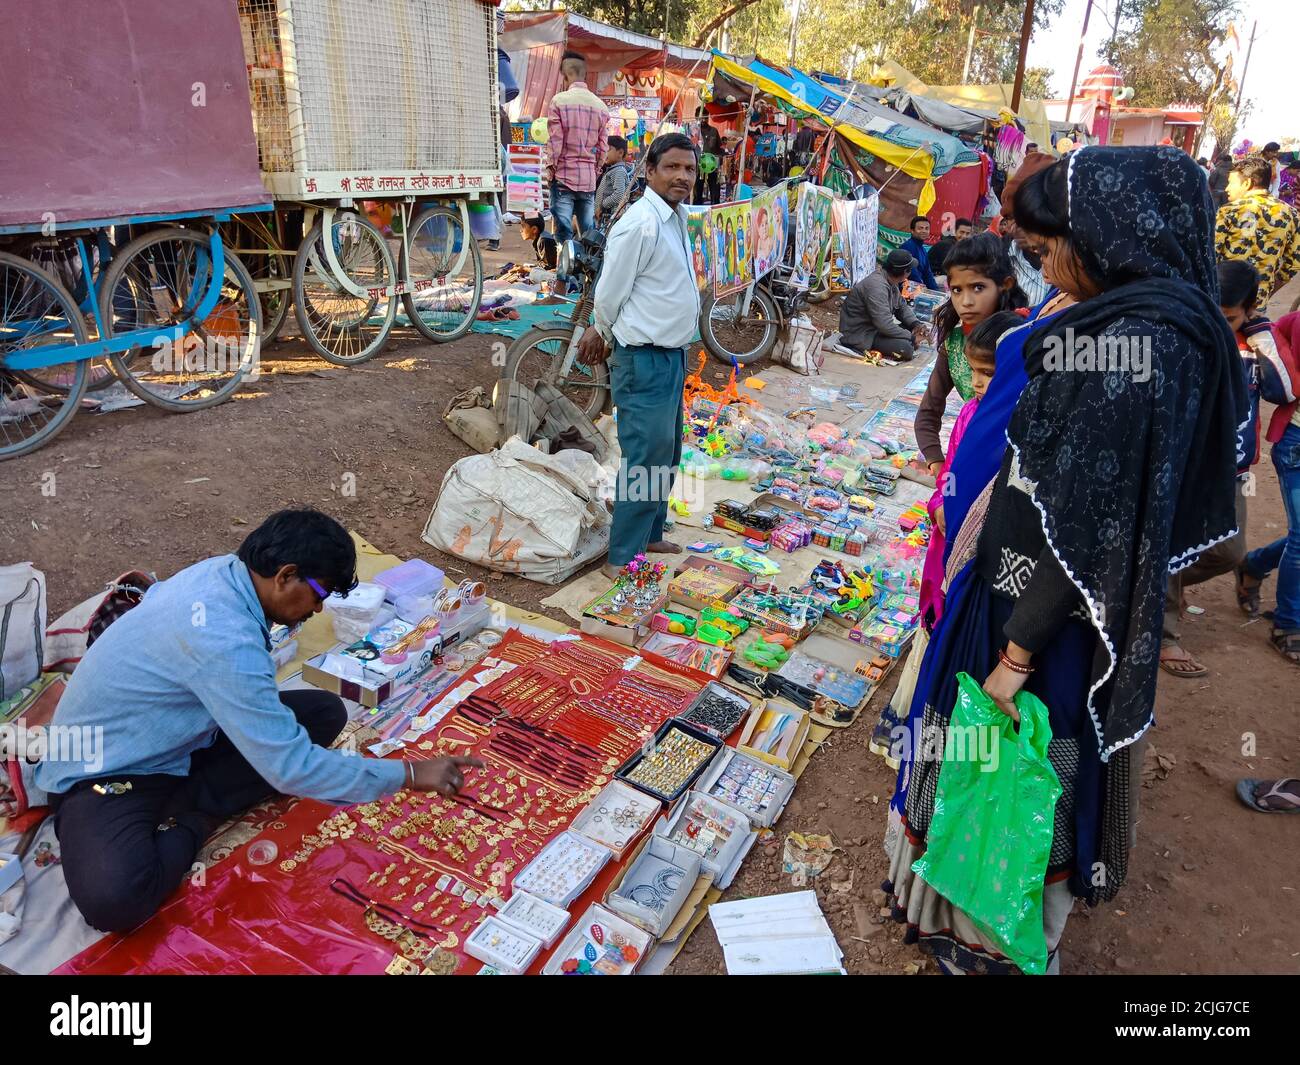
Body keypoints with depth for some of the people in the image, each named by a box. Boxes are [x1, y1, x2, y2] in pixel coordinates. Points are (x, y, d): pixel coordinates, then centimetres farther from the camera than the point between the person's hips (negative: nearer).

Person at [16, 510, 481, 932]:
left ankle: (184, 809, -6)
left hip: (176, 739, 9)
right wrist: (409, 773, -27)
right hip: (103, 769, -8)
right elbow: (290, 768, -34)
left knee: (325, 711, -7)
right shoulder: (225, 640, -36)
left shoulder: (221, 570, -9)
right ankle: (187, 826, -6)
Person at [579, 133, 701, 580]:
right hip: (645, 360, -10)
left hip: (671, 355, 10)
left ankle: (649, 535, 33)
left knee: (666, 454, 18)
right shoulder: (640, 224, -18)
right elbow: (610, 293, -13)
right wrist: (604, 335, 6)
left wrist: (602, 334, 16)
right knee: (645, 459, -7)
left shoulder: (676, 218, 11)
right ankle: (623, 559, 3)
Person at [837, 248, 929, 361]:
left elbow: (902, 307, 15)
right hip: (859, 334, -10)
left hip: (876, 326, 10)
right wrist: (912, 337, -21)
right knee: (906, 348, -25)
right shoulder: (876, 286, -27)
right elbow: (885, 325, -31)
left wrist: (915, 324, -4)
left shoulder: (891, 281, 3)